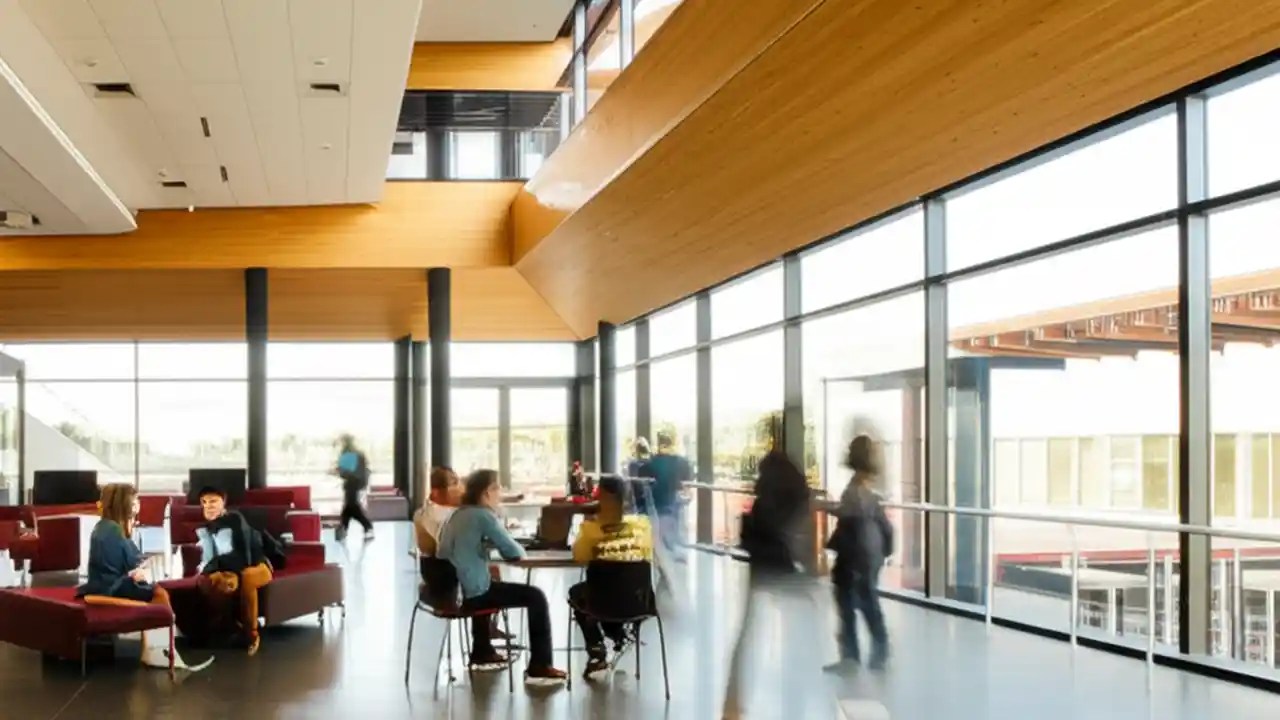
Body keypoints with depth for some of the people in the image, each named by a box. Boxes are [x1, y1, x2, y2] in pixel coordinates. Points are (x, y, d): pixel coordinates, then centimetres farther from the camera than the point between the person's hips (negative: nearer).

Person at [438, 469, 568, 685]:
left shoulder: (458, 514, 12)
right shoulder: (483, 515, -13)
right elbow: (514, 552, -10)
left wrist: (491, 542, 13)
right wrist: (520, 549, 10)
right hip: (471, 593, -9)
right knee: (536, 597, 0)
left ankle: (481, 652, 47)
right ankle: (539, 668, 1)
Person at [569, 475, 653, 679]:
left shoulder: (590, 528, -16)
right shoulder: (641, 524, -9)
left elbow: (579, 558, 0)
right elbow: (647, 559, 6)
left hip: (605, 599, -3)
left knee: (576, 593, 33)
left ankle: (597, 650, 25)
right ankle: (618, 635, 28)